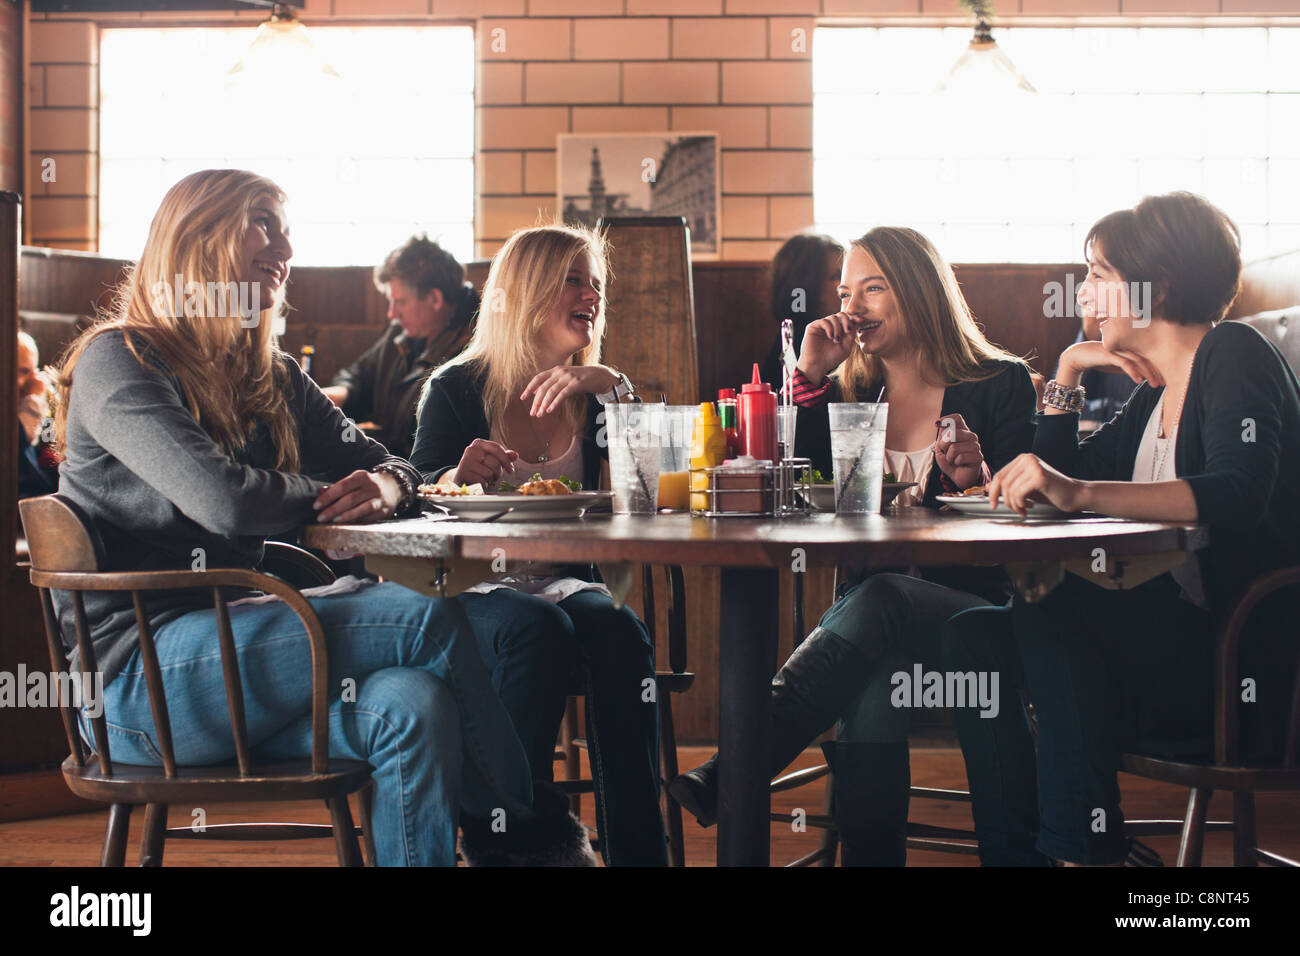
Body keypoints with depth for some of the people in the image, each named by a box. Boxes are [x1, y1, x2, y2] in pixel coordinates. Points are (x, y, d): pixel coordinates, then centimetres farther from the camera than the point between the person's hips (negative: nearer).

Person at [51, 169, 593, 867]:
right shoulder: (117, 362, -7)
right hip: (137, 673, -7)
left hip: (231, 638, 7)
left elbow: (369, 461, 19)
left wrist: (386, 483, -7)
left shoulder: (271, 377, 18)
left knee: (413, 705, -25)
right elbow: (226, 501, -22)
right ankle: (533, 826, -4)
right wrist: (333, 497, -3)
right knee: (427, 620, -21)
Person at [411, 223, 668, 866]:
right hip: (474, 586, -3)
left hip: (565, 581, 3)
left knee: (621, 634, -30)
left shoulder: (593, 394, 14)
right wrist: (459, 478, -23)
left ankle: (637, 848, -26)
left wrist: (610, 388, -14)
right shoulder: (457, 390, 5)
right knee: (540, 634, -35)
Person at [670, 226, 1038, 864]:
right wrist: (809, 376, 2)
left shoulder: (1000, 385, 8)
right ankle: (869, 852, -34)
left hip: (969, 608, -2)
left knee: (878, 602, -38)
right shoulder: (848, 393, 18)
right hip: (864, 609, 3)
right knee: (873, 682, -36)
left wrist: (976, 476, -18)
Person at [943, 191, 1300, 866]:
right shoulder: (1154, 394, 18)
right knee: (973, 637, -7)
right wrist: (1067, 375, 12)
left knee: (1049, 603, -29)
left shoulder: (1233, 356, -8)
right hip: (1165, 649, 9)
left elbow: (1240, 494, -27)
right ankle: (1015, 852, -7)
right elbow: (1053, 488, 22)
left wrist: (1081, 491, -38)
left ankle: (1082, 846, -25)